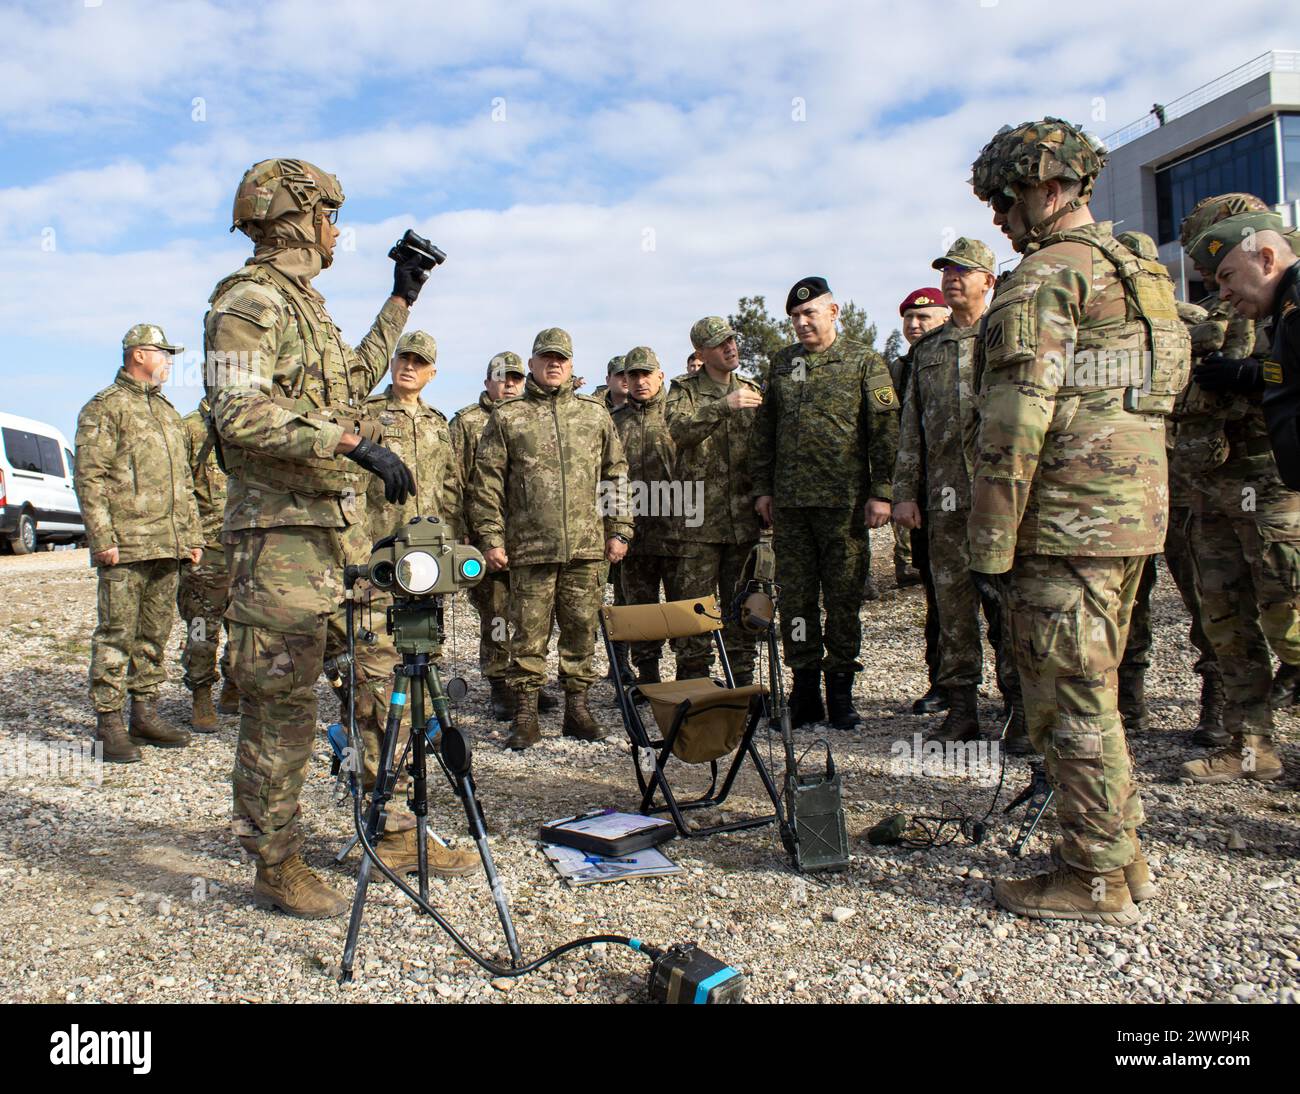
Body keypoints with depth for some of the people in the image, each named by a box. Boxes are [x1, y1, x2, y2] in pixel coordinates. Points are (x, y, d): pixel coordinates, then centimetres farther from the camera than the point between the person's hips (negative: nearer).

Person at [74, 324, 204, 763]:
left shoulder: (167, 412, 21)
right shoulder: (105, 407, -2)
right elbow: (88, 478, -9)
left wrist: (193, 535, 18)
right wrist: (102, 538, -16)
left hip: (169, 546, 7)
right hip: (126, 546, -7)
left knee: (155, 633, 11)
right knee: (116, 635, -4)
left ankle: (145, 713, 20)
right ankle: (108, 723, 2)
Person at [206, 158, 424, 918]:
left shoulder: (305, 303, 20)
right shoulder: (248, 300, -9)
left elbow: (355, 379, 34)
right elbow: (240, 414, -22)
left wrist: (401, 304, 35)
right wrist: (352, 441, -28)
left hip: (326, 526, 9)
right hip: (280, 528, -9)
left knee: (293, 700, 14)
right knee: (279, 704, -3)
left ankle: (279, 840, 26)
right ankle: (276, 865, 8)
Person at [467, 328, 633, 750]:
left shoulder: (595, 413, 13)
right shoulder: (507, 416, 6)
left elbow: (616, 475, 14)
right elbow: (486, 482, 3)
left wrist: (619, 529, 8)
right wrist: (491, 538, -4)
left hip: (587, 546, 2)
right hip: (530, 547, -2)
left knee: (582, 629, 7)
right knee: (528, 633, 2)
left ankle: (577, 707, 19)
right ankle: (526, 714, 10)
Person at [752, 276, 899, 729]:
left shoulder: (864, 361, 2)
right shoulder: (781, 363, 14)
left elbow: (885, 431, -2)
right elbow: (764, 432, 17)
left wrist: (881, 492, -8)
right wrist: (763, 488, 11)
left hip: (844, 500, -4)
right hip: (789, 502, 4)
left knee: (843, 595, 2)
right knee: (795, 595, 5)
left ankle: (840, 688, 13)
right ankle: (804, 691, 14)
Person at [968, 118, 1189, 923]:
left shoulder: (1045, 276, -10)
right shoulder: (1142, 274, 20)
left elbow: (1016, 421, -17)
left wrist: (991, 544, -14)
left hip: (1066, 521, -10)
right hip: (1137, 514, 10)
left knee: (1070, 701, -1)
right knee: (1092, 691, 18)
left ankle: (1097, 880, 8)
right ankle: (1124, 854, 27)